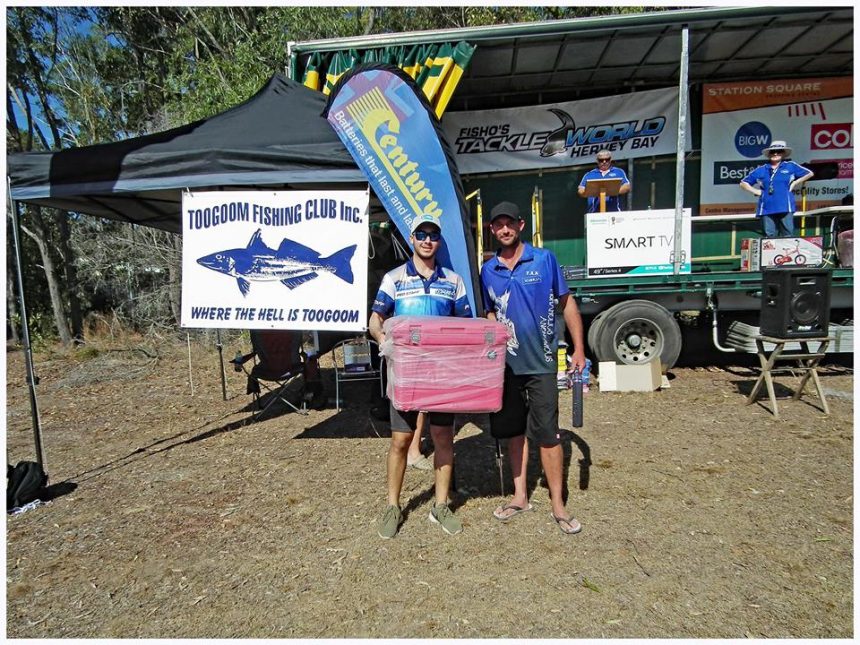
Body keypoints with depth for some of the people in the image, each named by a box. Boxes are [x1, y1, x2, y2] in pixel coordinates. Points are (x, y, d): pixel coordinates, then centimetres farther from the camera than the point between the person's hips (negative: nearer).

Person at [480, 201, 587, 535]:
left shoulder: (544, 259, -3)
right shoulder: (488, 270, 6)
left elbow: (567, 303, 1)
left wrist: (579, 349, -4)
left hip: (540, 363, -3)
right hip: (506, 364, 4)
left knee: (547, 434, -1)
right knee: (514, 431, 13)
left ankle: (558, 505, 13)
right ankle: (520, 496, 28)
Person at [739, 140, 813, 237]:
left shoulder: (791, 166, 10)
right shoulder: (761, 170, 12)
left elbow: (809, 173, 17)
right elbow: (743, 183, 17)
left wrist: (795, 183, 7)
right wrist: (756, 191, 5)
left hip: (785, 207, -1)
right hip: (766, 209, 1)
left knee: (787, 235, -4)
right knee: (769, 236, -1)